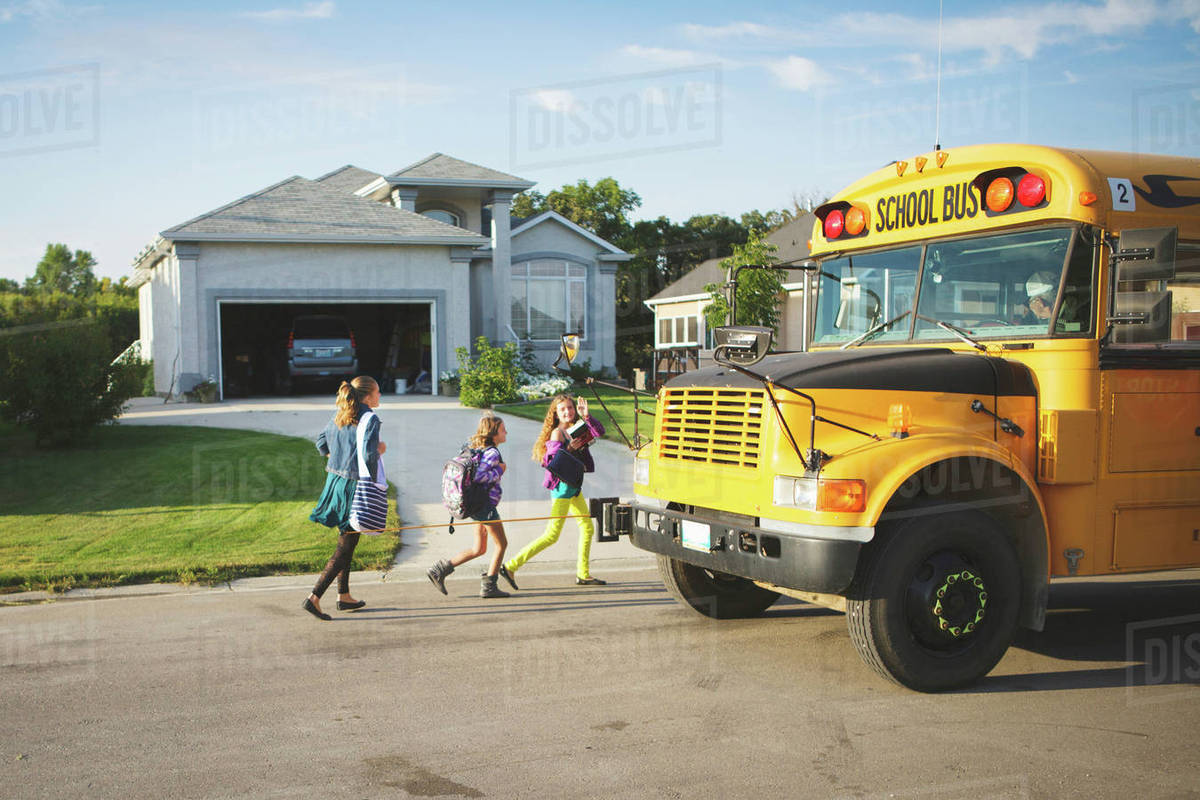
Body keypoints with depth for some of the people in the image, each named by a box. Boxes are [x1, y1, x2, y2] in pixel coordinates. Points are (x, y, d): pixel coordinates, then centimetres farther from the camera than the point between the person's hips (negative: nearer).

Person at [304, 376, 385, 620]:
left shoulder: (339, 415, 8)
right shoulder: (370, 420, -16)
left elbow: (322, 443, 17)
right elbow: (369, 454, -26)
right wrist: (380, 451, -6)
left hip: (335, 480, 8)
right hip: (355, 487, -8)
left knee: (346, 541, 20)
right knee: (346, 546, -1)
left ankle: (344, 596, 27)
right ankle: (314, 597, -6)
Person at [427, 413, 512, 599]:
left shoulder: (478, 448, 13)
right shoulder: (492, 452, -16)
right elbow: (479, 476, -27)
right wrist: (499, 470, -15)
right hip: (486, 505, -10)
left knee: (479, 549, 15)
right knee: (501, 544, 3)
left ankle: (440, 569, 12)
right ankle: (488, 586, 6)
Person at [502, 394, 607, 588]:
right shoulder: (557, 433, -13)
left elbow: (599, 432, -4)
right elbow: (551, 461, -19)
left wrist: (586, 416, -16)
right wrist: (570, 449, -23)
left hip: (574, 486, 9)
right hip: (562, 486, -9)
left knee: (587, 527, 12)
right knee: (551, 535, -9)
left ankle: (583, 574, 19)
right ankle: (511, 566, -8)